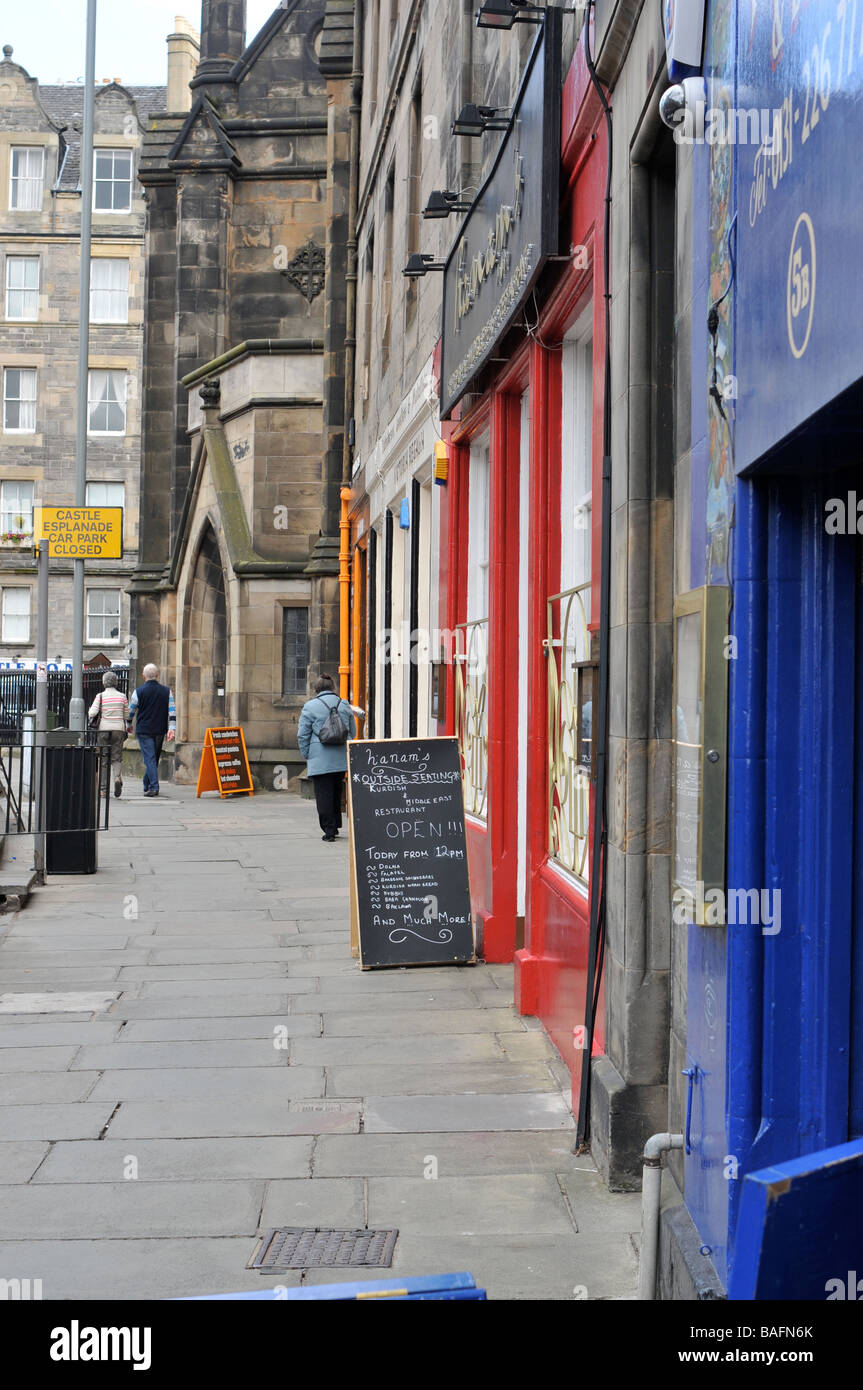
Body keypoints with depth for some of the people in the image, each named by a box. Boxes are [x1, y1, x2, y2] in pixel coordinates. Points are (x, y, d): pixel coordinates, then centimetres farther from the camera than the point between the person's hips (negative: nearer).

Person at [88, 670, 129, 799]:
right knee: (117, 757, 5)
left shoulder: (100, 696, -3)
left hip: (104, 729, -1)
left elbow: (92, 712, -10)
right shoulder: (122, 696, 3)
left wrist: (92, 720, 10)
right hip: (119, 729, 1)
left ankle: (104, 788, 6)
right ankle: (117, 777, -23)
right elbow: (127, 715, 6)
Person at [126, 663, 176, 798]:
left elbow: (131, 710, 5)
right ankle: (147, 785, 26)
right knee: (154, 759, 16)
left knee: (149, 758, -7)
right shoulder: (167, 691, 3)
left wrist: (128, 725, 21)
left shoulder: (139, 691, -5)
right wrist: (172, 729, -4)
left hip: (144, 730, -3)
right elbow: (172, 711, -3)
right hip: (160, 731, 3)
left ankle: (154, 787, -18)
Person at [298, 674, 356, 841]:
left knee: (324, 794, -2)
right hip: (342, 759, 5)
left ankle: (329, 830, -4)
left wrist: (306, 754, 7)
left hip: (320, 760, -5)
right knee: (336, 792, 17)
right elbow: (353, 732, 17)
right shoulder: (345, 705, 8)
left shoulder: (310, 706, -6)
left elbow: (302, 735, -4)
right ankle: (335, 826, 24)